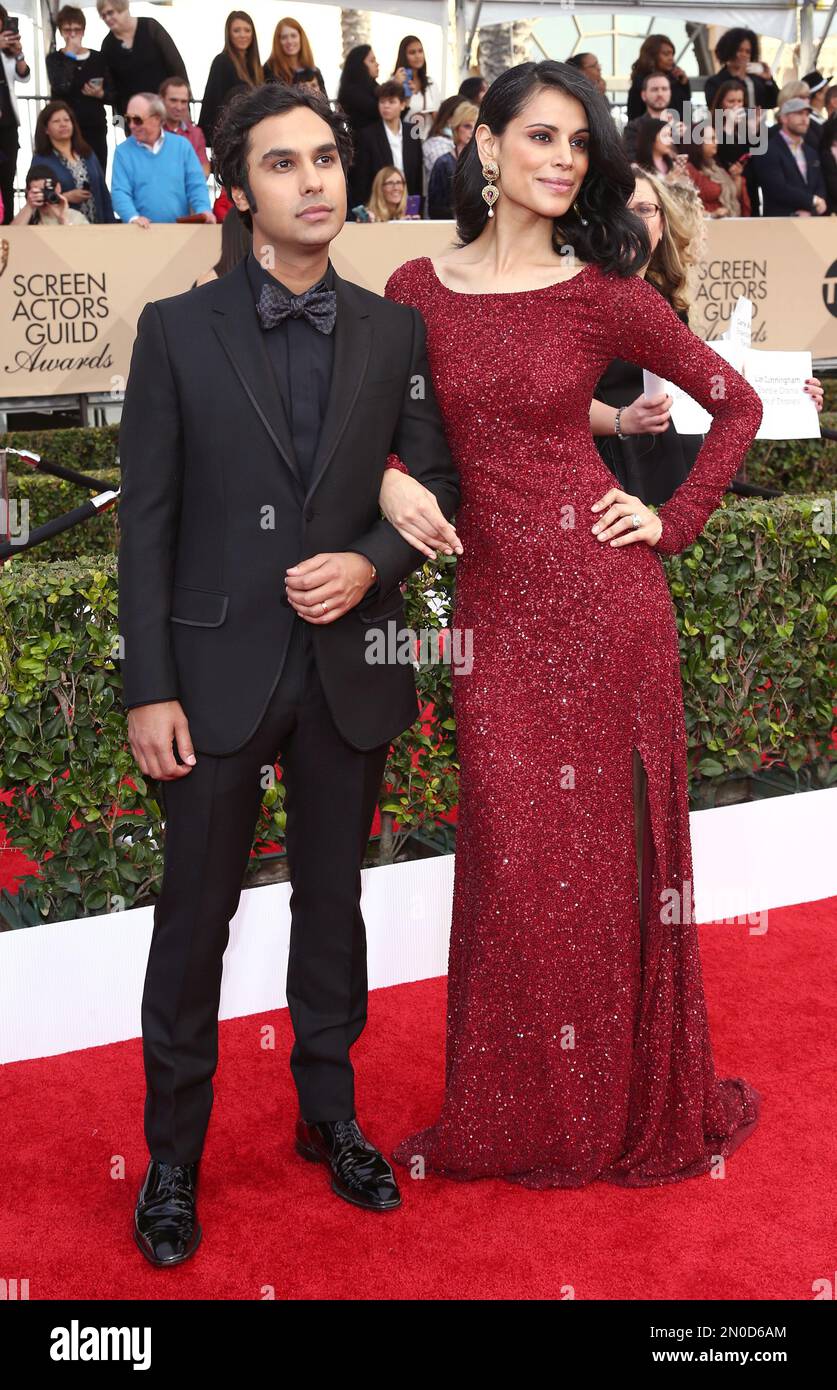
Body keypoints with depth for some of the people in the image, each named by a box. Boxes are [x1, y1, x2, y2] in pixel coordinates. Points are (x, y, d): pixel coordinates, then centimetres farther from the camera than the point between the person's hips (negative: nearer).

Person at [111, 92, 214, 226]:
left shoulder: (182, 145, 11)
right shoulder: (123, 151, 7)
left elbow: (196, 185, 6)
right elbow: (120, 192, -2)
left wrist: (204, 210, -14)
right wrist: (133, 217, -22)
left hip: (180, 229, 1)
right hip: (142, 231, -1)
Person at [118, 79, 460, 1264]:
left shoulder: (396, 332, 4)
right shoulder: (178, 329, -3)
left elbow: (438, 484, 8)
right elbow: (146, 519, -5)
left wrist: (372, 562, -13)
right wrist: (149, 688, -9)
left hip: (349, 667, 2)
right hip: (219, 668, -2)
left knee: (334, 903, 15)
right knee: (196, 914, 6)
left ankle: (331, 1118, 33)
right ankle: (173, 1156, 22)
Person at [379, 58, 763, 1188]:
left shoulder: (606, 294, -2)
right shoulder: (418, 289, 3)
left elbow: (736, 404, 7)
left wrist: (673, 523, 0)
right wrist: (388, 479, -10)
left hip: (601, 592, -2)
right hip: (492, 599, 2)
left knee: (608, 842, 7)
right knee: (513, 853, 8)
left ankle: (631, 1103, 28)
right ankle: (516, 1113, 27)